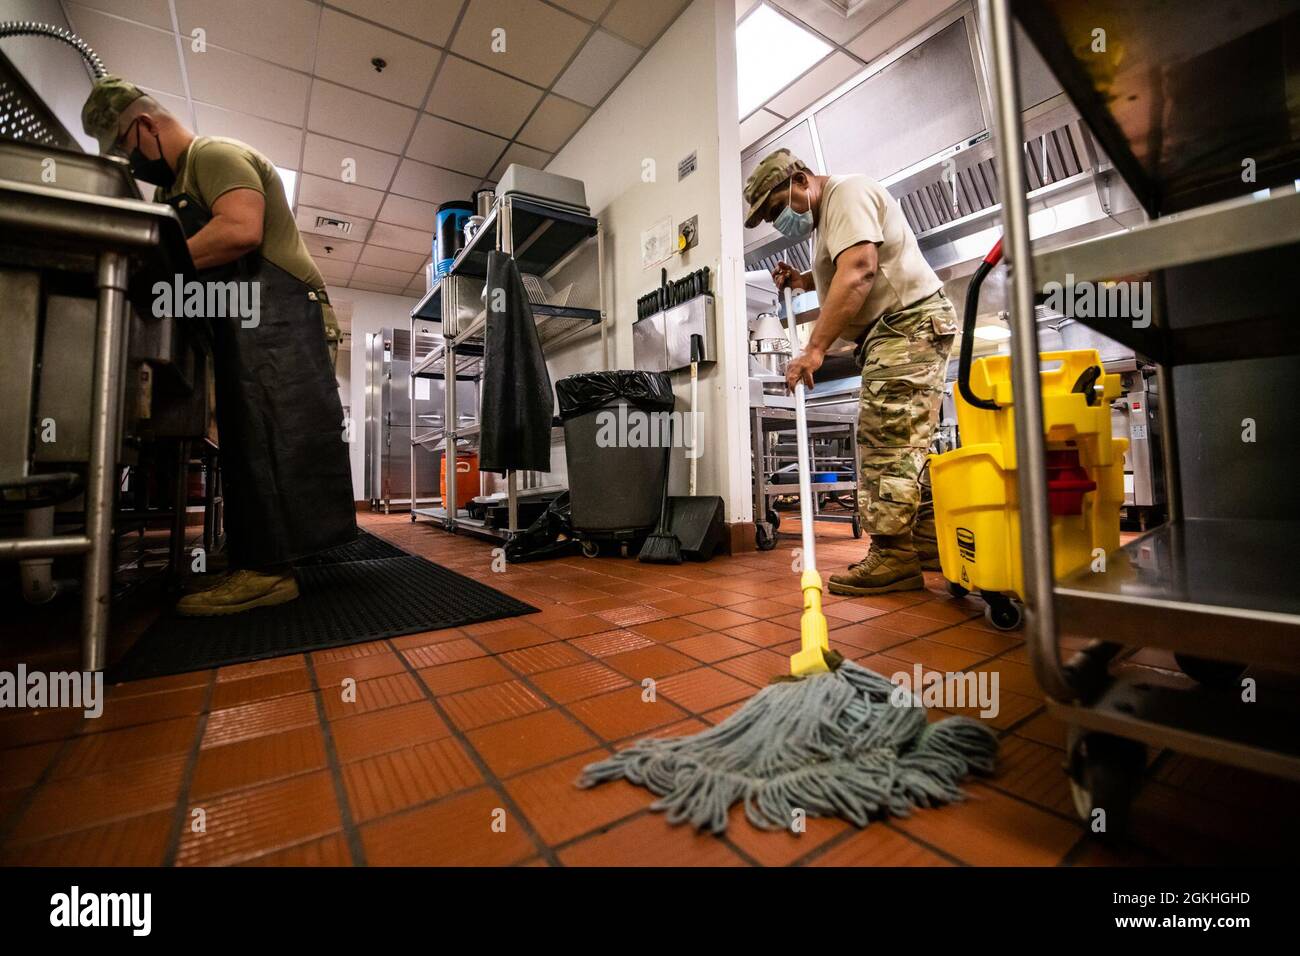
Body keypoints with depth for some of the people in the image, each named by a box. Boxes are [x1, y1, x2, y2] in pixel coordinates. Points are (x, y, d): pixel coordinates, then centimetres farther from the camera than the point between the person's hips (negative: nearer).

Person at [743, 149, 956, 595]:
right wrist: (803, 280, 15)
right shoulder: (826, 215, 22)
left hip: (908, 322, -11)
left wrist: (815, 348, -30)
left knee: (885, 438, -17)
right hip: (896, 330, 11)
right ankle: (929, 541, 17)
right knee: (903, 442, 10)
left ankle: (893, 556, -15)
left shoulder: (847, 193, -9)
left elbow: (857, 273, -25)